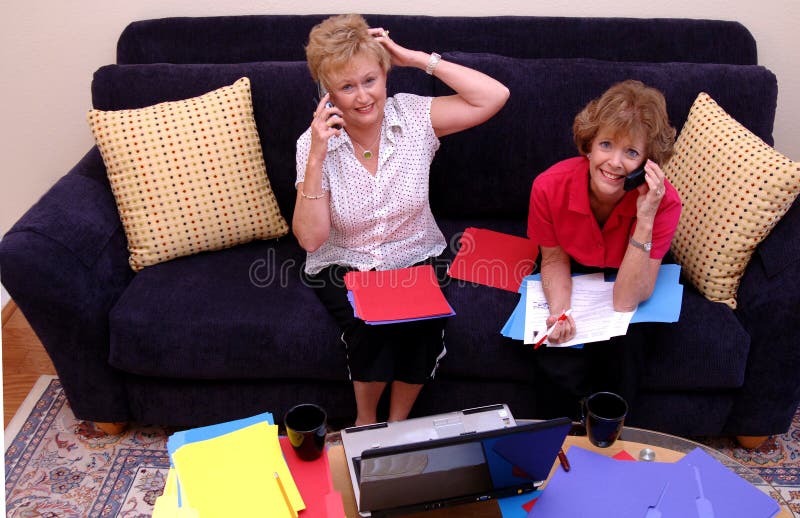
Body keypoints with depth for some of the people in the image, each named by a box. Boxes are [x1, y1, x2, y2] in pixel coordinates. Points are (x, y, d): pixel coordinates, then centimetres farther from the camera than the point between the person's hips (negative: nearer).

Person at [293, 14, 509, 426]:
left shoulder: (413, 116, -8)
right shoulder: (314, 143, -11)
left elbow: (495, 97, -18)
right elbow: (310, 238, -17)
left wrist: (418, 59, -17)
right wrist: (317, 158, -27)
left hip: (416, 258, 1)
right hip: (344, 267, -1)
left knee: (423, 325, -27)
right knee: (373, 328, -29)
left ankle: (398, 423, 3)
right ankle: (365, 423, 4)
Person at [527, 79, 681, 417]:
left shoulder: (663, 202, -30)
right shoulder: (550, 187, -28)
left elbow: (625, 302, -31)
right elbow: (554, 260, -10)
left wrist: (645, 219, -41)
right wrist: (559, 310, -30)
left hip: (627, 279, 0)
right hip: (573, 278, 1)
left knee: (619, 354, -24)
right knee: (556, 360, -22)